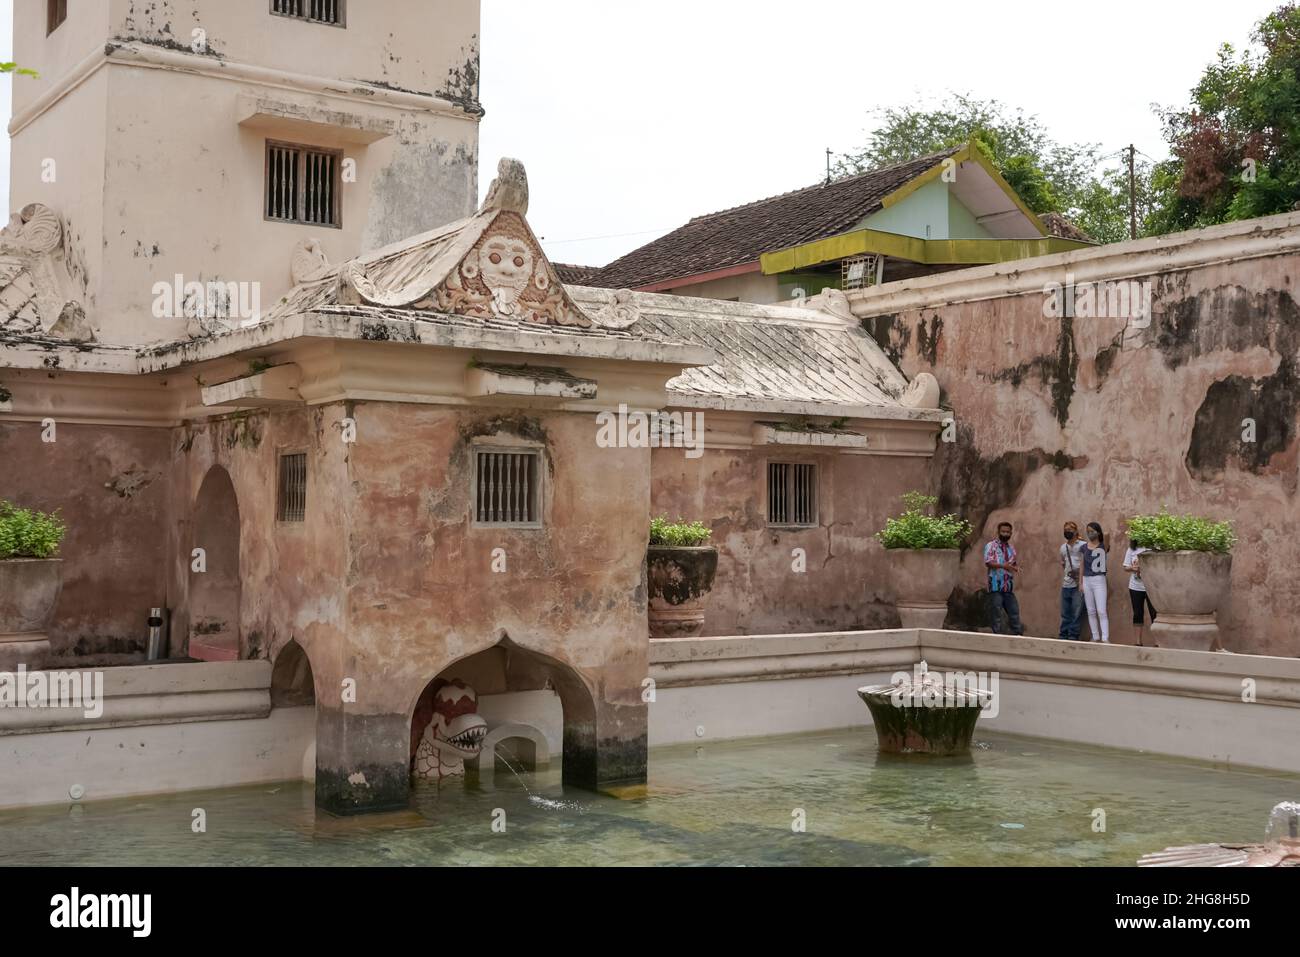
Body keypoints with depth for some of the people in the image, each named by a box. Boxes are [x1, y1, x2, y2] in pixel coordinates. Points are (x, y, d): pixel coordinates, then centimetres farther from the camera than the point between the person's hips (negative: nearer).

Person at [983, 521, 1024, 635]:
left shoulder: (1011, 547, 18)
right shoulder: (991, 546, -1)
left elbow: (1015, 561, 22)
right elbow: (988, 562, -12)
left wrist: (1016, 566, -3)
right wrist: (1002, 566, -26)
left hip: (1009, 585, 6)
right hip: (995, 585, -6)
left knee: (1014, 609, 5)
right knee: (996, 611, -3)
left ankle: (1017, 633, 11)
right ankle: (997, 633, 3)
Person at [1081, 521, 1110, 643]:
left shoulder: (1103, 546, 0)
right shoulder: (1084, 548, 9)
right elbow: (1082, 565, 10)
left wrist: (1106, 536, -41)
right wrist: (1081, 583, 6)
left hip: (1099, 580, -4)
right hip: (1086, 580, 5)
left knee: (1101, 611, -10)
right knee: (1091, 612, 7)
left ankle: (1105, 638, -11)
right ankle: (1095, 637, 13)